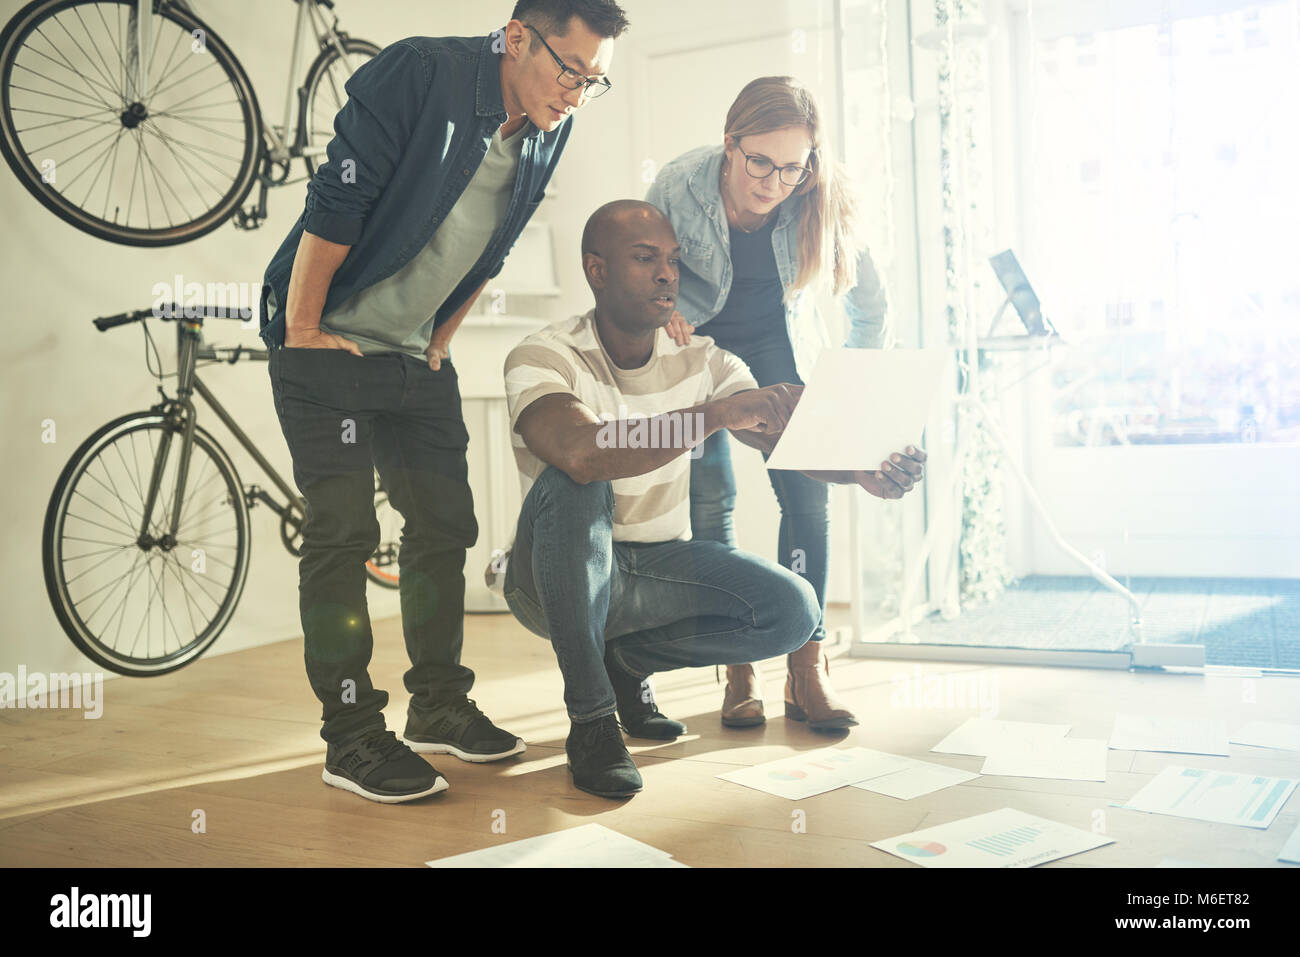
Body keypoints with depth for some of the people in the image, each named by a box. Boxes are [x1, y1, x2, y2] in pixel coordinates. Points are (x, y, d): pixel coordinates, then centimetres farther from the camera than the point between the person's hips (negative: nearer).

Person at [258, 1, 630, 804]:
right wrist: (303, 333, -16)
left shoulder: (547, 134, 1)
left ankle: (438, 706, 22)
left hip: (417, 355, 7)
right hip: (327, 341, -7)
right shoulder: (421, 73, -21)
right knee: (344, 533, -7)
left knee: (445, 525, 8)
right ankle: (352, 739, 2)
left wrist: (440, 342, 12)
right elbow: (335, 204, -20)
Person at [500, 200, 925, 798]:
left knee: (793, 610, -17)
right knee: (573, 486, -36)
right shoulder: (543, 358, -18)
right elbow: (582, 452, -40)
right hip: (562, 581, -4)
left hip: (658, 568, 4)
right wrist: (720, 413, -43)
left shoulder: (700, 360, -2)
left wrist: (862, 469, -34)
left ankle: (629, 656, 8)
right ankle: (589, 716, -22)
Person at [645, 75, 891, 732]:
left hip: (778, 343, 1)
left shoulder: (821, 204, -23)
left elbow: (868, 303, -7)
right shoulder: (678, 187, -26)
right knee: (711, 498, -10)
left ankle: (807, 666, -6)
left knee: (806, 491, -12)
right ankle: (739, 669, -1)